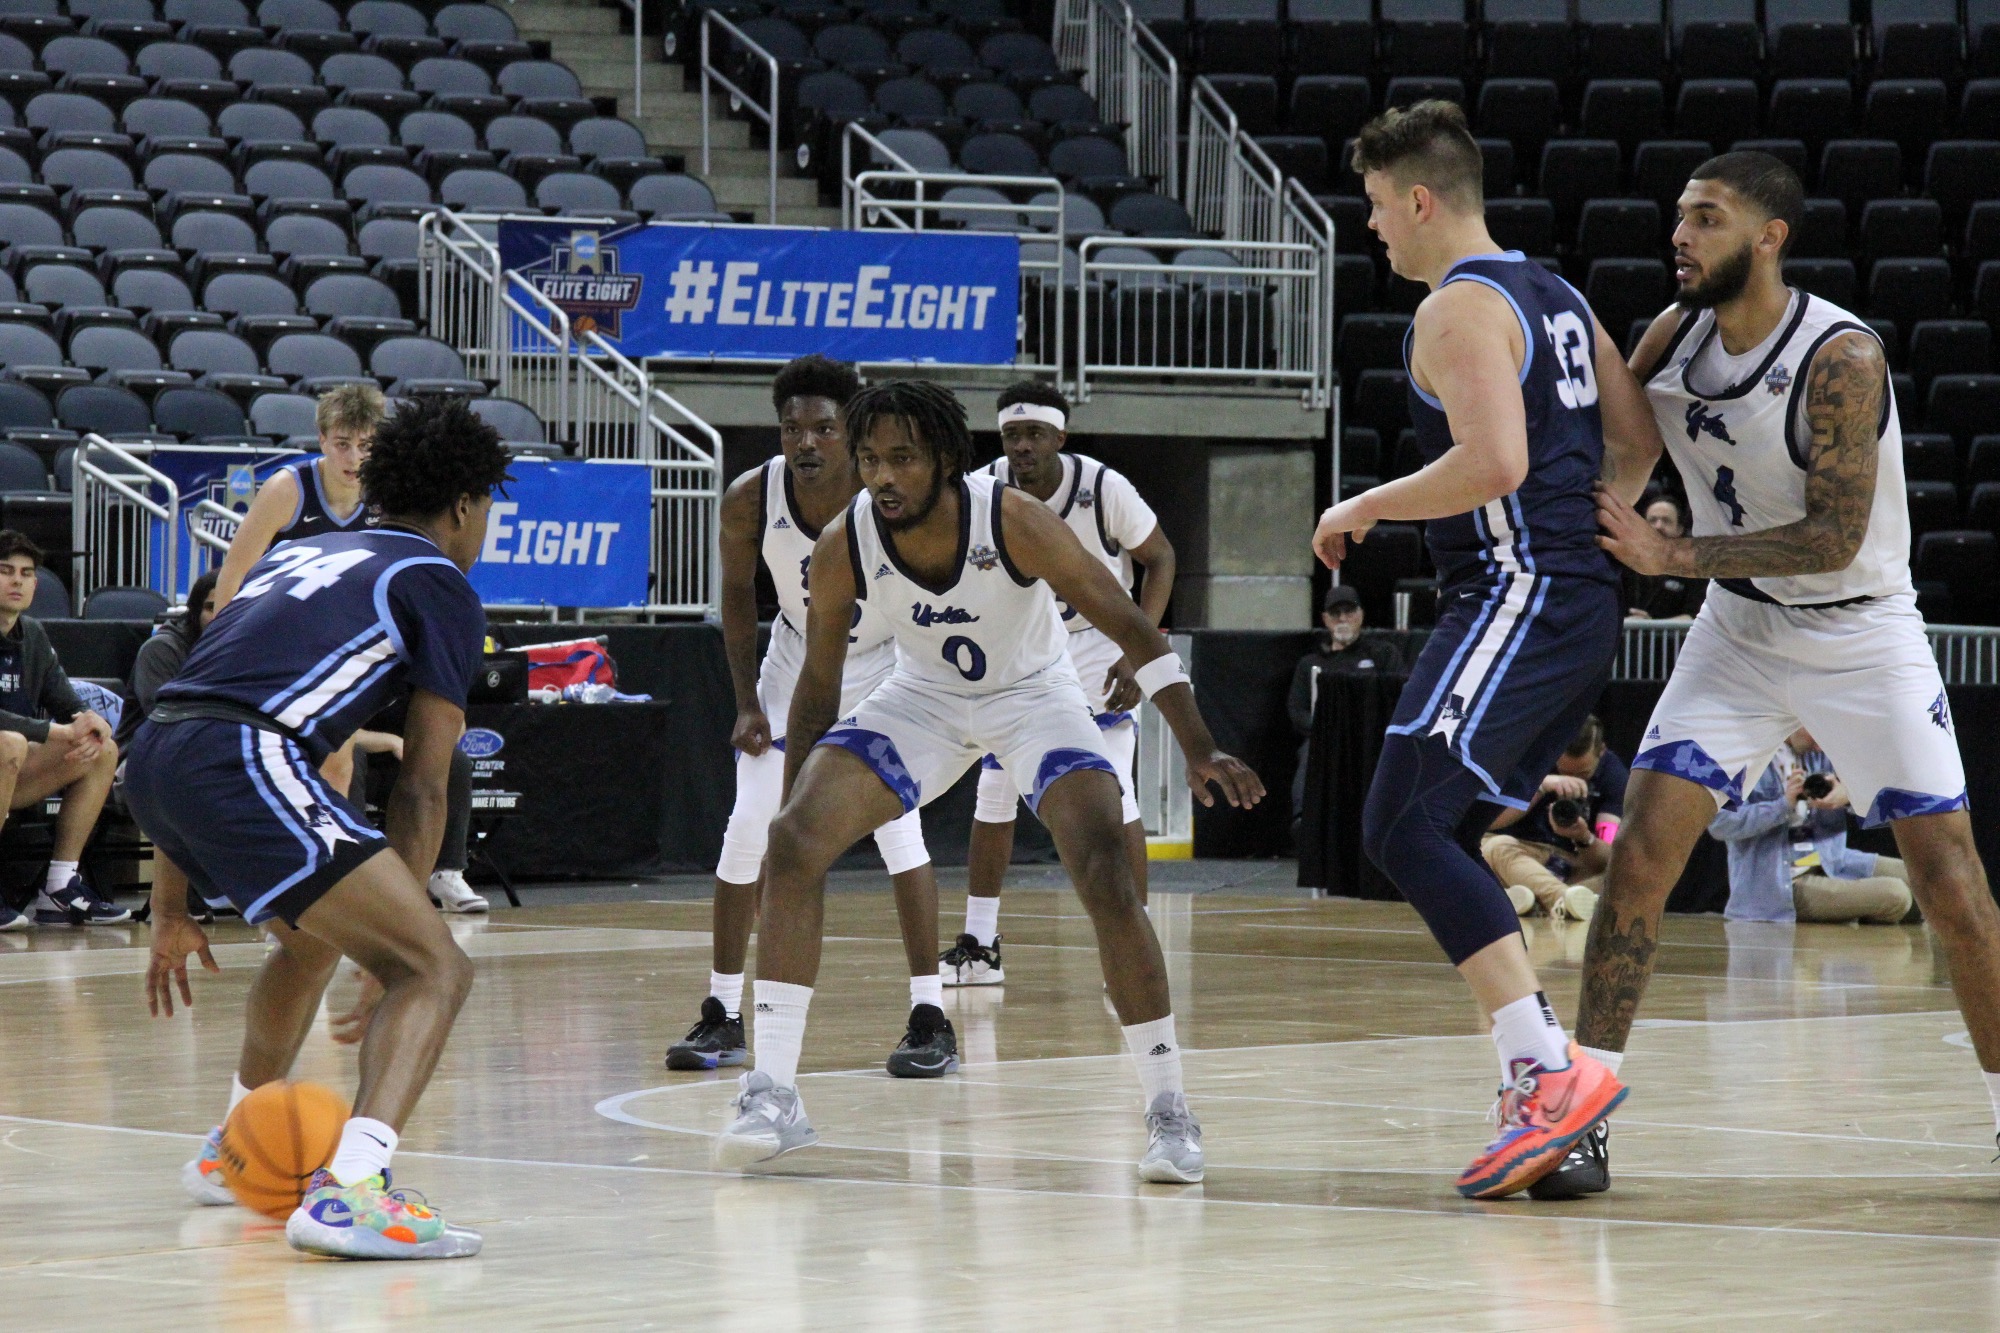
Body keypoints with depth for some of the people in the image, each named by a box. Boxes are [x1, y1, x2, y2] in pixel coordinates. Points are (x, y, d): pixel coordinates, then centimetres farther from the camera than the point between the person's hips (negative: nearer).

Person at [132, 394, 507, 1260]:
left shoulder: (299, 555, 32)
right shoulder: (440, 588, 11)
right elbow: (421, 786, 7)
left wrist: (173, 904, 38)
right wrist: (396, 936, 11)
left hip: (151, 761, 8)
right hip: (243, 762, -8)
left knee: (315, 933, 34)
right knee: (435, 969, -8)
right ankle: (348, 1191, -28)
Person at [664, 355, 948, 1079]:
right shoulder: (750, 500, -21)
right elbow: (737, 592, -2)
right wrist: (748, 704, -6)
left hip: (886, 666, -3)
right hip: (795, 660, 3)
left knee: (897, 825, -16)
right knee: (747, 831, -2)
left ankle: (930, 1020, -9)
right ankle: (723, 1014, 11)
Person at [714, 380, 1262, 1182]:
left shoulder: (1014, 523, -31)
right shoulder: (843, 549, -22)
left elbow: (1132, 631, -23)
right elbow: (819, 685, -5)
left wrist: (1199, 752, -29)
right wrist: (794, 803, -3)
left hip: (1035, 695, -2)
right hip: (922, 696, 3)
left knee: (1107, 880, -22)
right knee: (794, 843, -18)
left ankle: (1167, 1109, -8)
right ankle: (772, 1094, -12)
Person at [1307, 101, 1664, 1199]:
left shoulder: (1460, 309, -11)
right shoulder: (1553, 296, 19)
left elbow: (1494, 460, -24)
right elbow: (1636, 437, 21)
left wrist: (1364, 509, -11)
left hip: (1516, 595, -10)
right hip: (1581, 606, 10)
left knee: (1404, 829, -15)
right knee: (1446, 841, 13)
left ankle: (1550, 1067, -24)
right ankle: (1534, 1082, 9)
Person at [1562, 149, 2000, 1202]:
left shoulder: (1840, 357, -24)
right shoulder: (1673, 336, -5)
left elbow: (1834, 537, -27)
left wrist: (1673, 555, -30)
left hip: (1861, 635, -4)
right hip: (1741, 630, 5)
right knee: (1640, 850, -9)